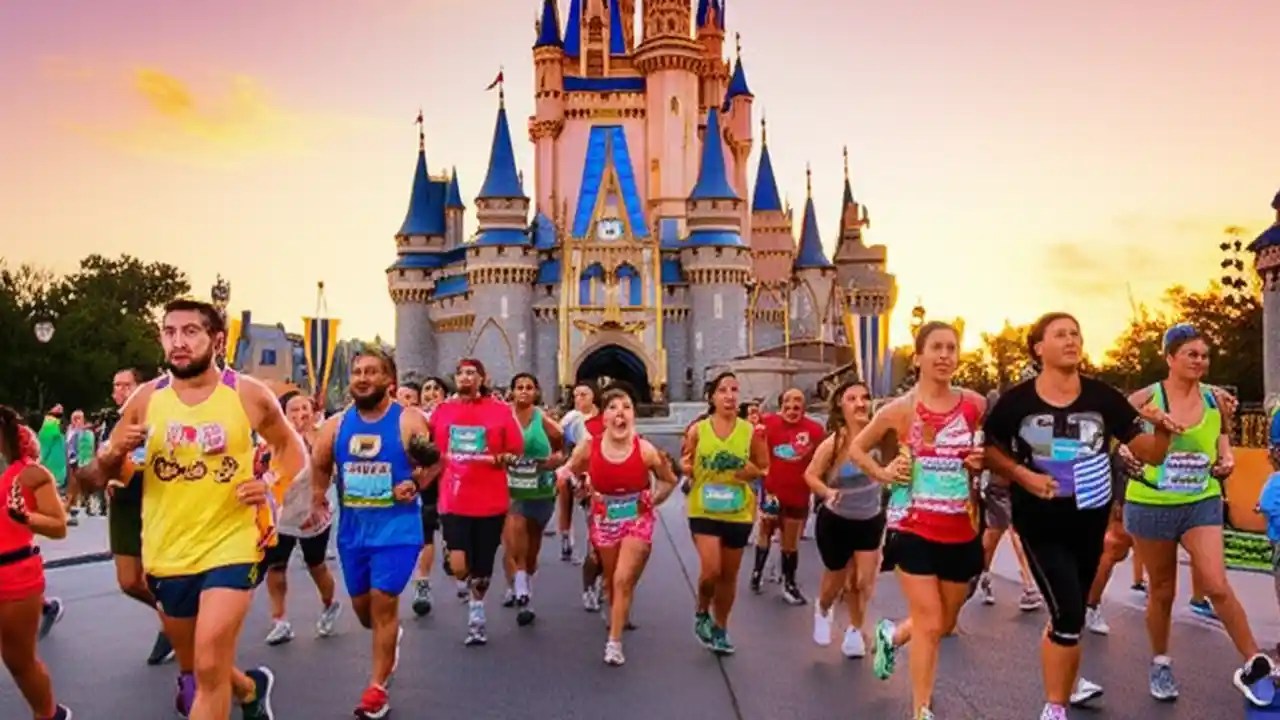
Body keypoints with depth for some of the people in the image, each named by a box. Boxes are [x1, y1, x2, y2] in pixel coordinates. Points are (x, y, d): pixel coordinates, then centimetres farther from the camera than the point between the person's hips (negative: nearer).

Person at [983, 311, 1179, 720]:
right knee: (1068, 615, -12)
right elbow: (989, 451, -1)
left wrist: (1162, 429, -26)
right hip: (1041, 523, -3)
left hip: (1090, 521, 3)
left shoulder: (1102, 397, -7)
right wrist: (1022, 475, -17)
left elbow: (1151, 455, -6)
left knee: (1072, 615, 17)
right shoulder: (1016, 401, -13)